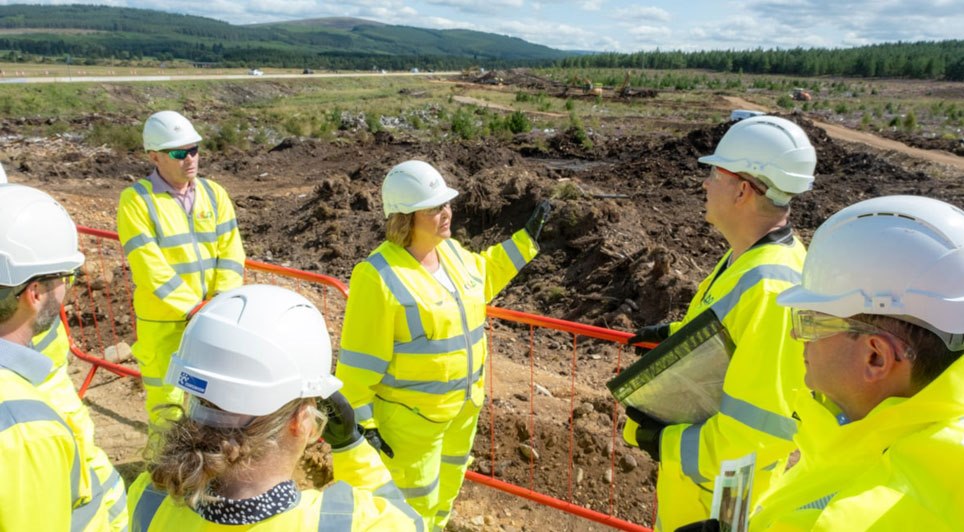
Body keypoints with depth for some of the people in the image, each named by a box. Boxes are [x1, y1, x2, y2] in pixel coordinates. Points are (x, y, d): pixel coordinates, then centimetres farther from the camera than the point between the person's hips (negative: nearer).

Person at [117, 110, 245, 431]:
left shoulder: (213, 193, 3)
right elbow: (151, 269, -17)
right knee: (167, 403, 7)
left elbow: (231, 252, -2)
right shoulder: (136, 200, -10)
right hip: (164, 324, -4)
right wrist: (195, 309, -19)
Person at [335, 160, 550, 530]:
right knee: (415, 497, 10)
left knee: (448, 483, 27)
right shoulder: (379, 276, -26)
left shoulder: (450, 250, -3)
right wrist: (363, 423, -17)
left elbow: (482, 276, 18)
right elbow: (358, 362, -21)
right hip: (411, 413, -7)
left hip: (463, 401, 8)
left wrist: (527, 237, 13)